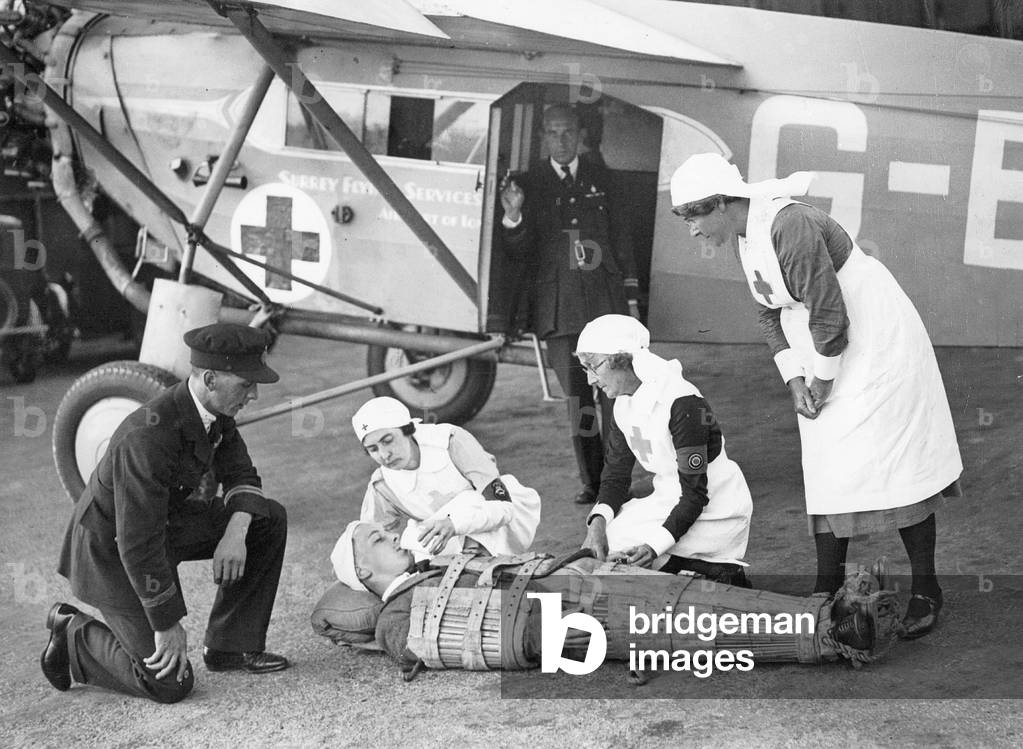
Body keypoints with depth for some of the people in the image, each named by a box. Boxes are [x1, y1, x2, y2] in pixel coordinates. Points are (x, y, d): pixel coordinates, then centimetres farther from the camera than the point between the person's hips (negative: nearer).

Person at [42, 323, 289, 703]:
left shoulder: (216, 412, -10)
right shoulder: (149, 436, -36)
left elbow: (242, 478, 3)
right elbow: (139, 546, -33)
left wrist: (235, 533, -19)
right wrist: (167, 624, -24)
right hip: (110, 548, -8)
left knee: (270, 519, -1)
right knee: (170, 683, -12)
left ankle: (230, 645, 7)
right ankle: (75, 636, 11)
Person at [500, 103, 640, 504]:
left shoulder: (601, 178, 10)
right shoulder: (529, 184, 5)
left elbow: (621, 239, 13)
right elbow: (521, 252, 2)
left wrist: (631, 297, 9)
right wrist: (513, 216, -18)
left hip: (606, 296, 0)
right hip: (560, 304, 0)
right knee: (577, 399, 2)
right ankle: (591, 480, 12)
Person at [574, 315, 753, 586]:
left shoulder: (682, 402, -23)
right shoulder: (624, 405, 3)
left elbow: (695, 494, -24)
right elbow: (615, 476, 4)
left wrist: (656, 545, -35)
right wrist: (598, 520, -17)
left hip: (714, 514, -8)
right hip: (669, 501, 8)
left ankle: (721, 573, -6)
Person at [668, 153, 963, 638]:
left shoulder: (790, 227, -25)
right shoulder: (745, 239, 5)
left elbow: (829, 313, -24)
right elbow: (771, 316, 13)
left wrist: (823, 381, -13)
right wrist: (794, 380, 2)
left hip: (876, 349, -9)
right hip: (823, 358, 9)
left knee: (894, 467, -6)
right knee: (825, 471, 8)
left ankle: (926, 592, 2)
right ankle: (827, 588, 14)